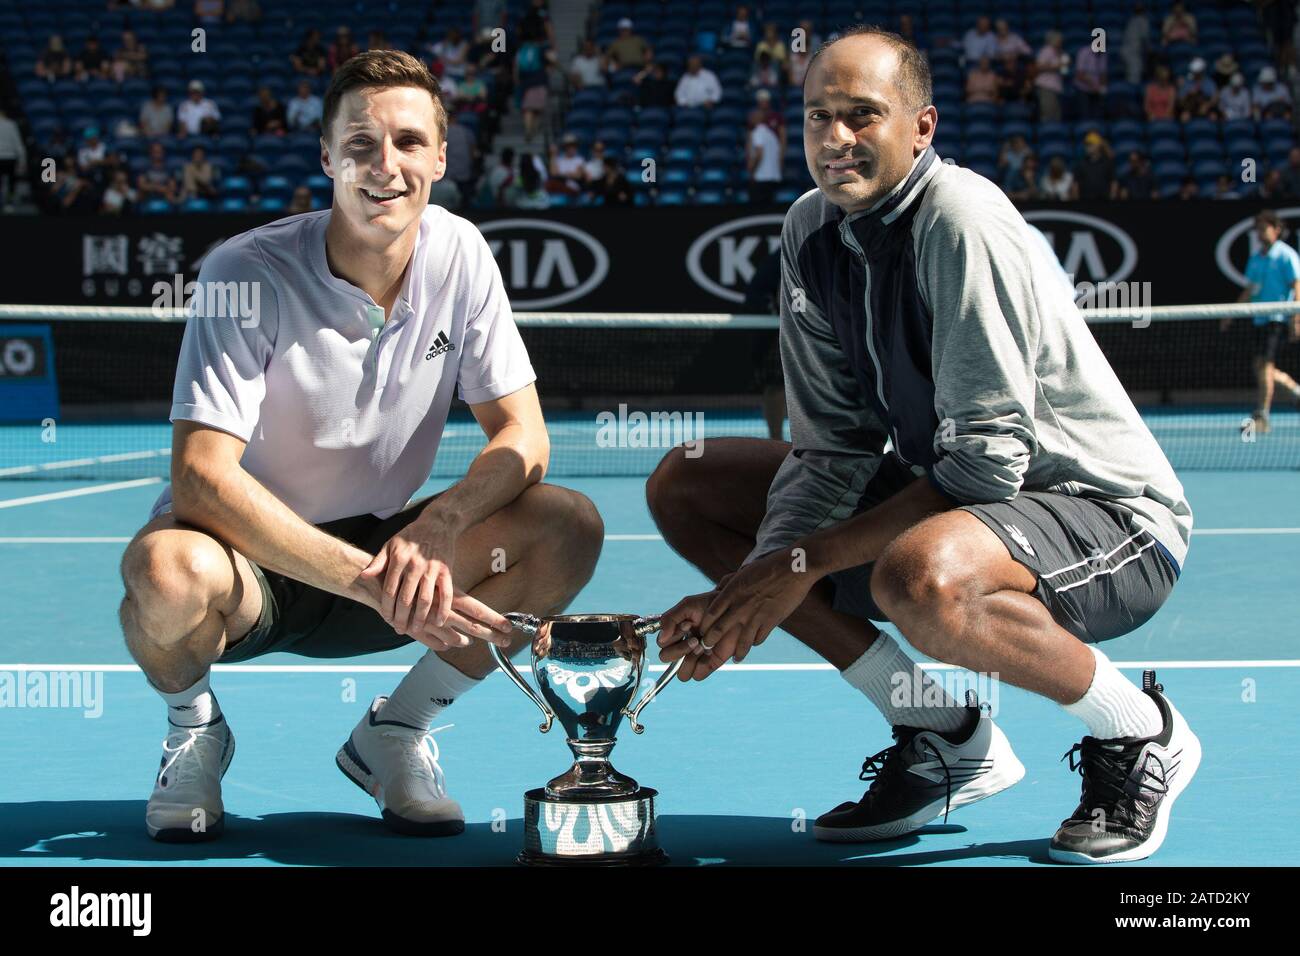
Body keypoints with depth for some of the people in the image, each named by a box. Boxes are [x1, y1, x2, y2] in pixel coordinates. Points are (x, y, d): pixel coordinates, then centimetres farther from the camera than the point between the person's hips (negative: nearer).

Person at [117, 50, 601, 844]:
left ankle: (393, 733, 1)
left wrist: (437, 528, -30)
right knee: (168, 572, -40)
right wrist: (366, 579, -38)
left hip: (381, 550, 4)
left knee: (570, 528, -20)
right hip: (248, 559, -4)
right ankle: (194, 736, -1)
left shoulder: (459, 253, -7)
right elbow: (201, 476, -29)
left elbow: (523, 435, -7)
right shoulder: (249, 273, -21)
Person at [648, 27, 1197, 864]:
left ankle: (1141, 733, -8)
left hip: (1107, 513, -8)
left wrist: (803, 562, -24)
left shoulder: (960, 221, -23)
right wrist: (753, 590, -18)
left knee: (919, 576, -42)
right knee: (685, 486, 3)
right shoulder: (812, 231, -1)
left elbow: (989, 459, -26)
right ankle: (946, 735, 4)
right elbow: (835, 450, -2)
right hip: (944, 494, 9)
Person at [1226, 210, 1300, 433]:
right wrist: (1231, 315, 18)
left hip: (1279, 317, -8)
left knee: (1265, 365, -14)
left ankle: (1260, 418, -13)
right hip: (1261, 319, 8)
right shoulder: (1255, 258, 14)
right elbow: (1249, 290, 21)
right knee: (1261, 368, 8)